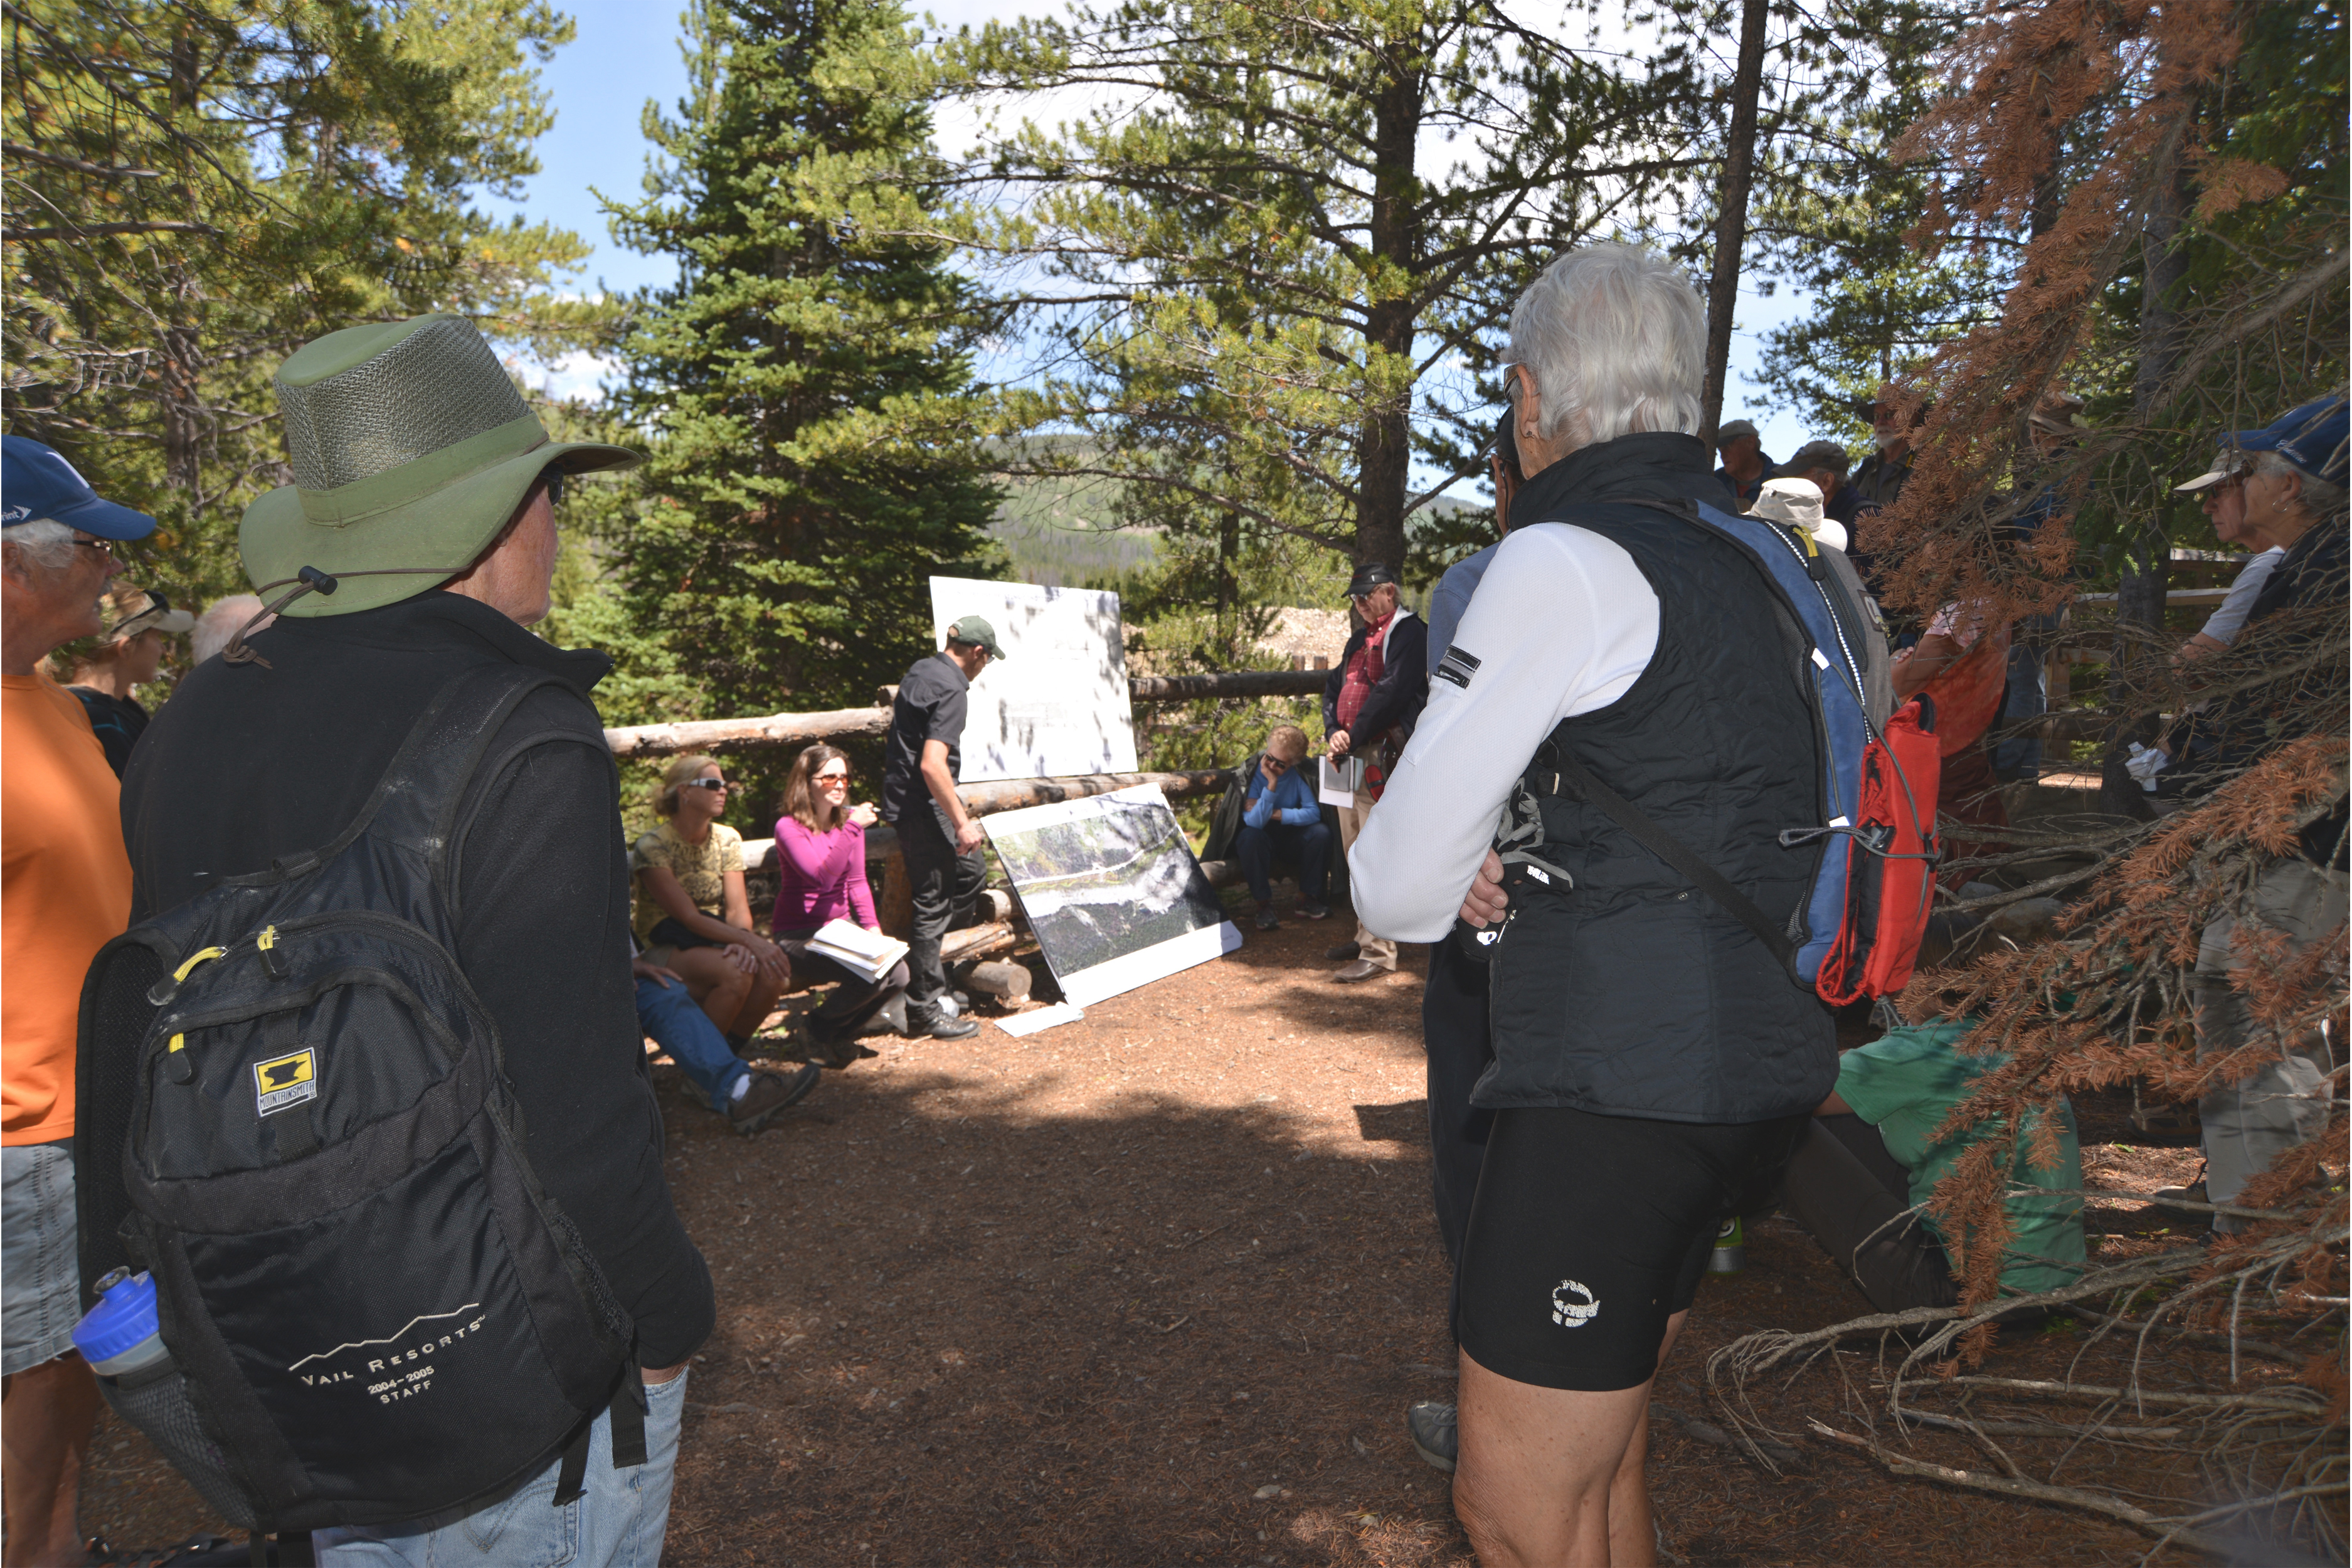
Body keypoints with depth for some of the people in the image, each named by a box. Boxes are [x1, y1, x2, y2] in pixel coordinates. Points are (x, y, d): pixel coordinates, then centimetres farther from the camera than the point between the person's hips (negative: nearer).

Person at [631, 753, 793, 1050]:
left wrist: (743, 939, -26)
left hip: (716, 938, 5)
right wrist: (751, 942, -30)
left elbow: (738, 909, -1)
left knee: (774, 972, -25)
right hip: (666, 947, -5)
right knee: (736, 973, -34)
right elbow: (689, 917, -19)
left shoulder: (727, 839, 5)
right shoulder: (652, 846, -13)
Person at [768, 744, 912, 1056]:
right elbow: (822, 877, -27)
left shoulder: (849, 820, 7)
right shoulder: (789, 827, -13)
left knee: (898, 974, -18)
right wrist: (853, 829, -28)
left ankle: (842, 1033, 9)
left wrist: (872, 926, -2)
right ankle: (821, 1027, 2)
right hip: (797, 936, -6)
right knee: (872, 973, -29)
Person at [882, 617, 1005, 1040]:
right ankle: (925, 1010, 3)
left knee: (971, 871, 19)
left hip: (903, 796, 10)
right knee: (934, 903, -4)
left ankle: (921, 956, 23)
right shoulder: (951, 690, -19)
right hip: (921, 809, -10)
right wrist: (962, 823, -22)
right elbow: (932, 764, -28)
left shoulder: (920, 670, 11)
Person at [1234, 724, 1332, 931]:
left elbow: (1313, 812, -19)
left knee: (1321, 833, -25)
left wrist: (1277, 814, -24)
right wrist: (1271, 786, -36)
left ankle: (1308, 898, -10)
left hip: (1291, 836, 2)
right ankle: (1264, 904, -23)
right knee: (1249, 836, -36)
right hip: (1262, 839, -2)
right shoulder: (1253, 773, -19)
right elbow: (1254, 822, -29)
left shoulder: (1299, 774, -13)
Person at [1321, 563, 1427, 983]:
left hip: (1381, 755, -9)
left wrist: (1354, 738, -15)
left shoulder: (1409, 632, -7)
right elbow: (1334, 687, 17)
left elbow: (1392, 691, -18)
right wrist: (1333, 732, -1)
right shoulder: (1359, 639, 22)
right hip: (1349, 758, 9)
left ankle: (1379, 953, -10)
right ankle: (1365, 934, 24)